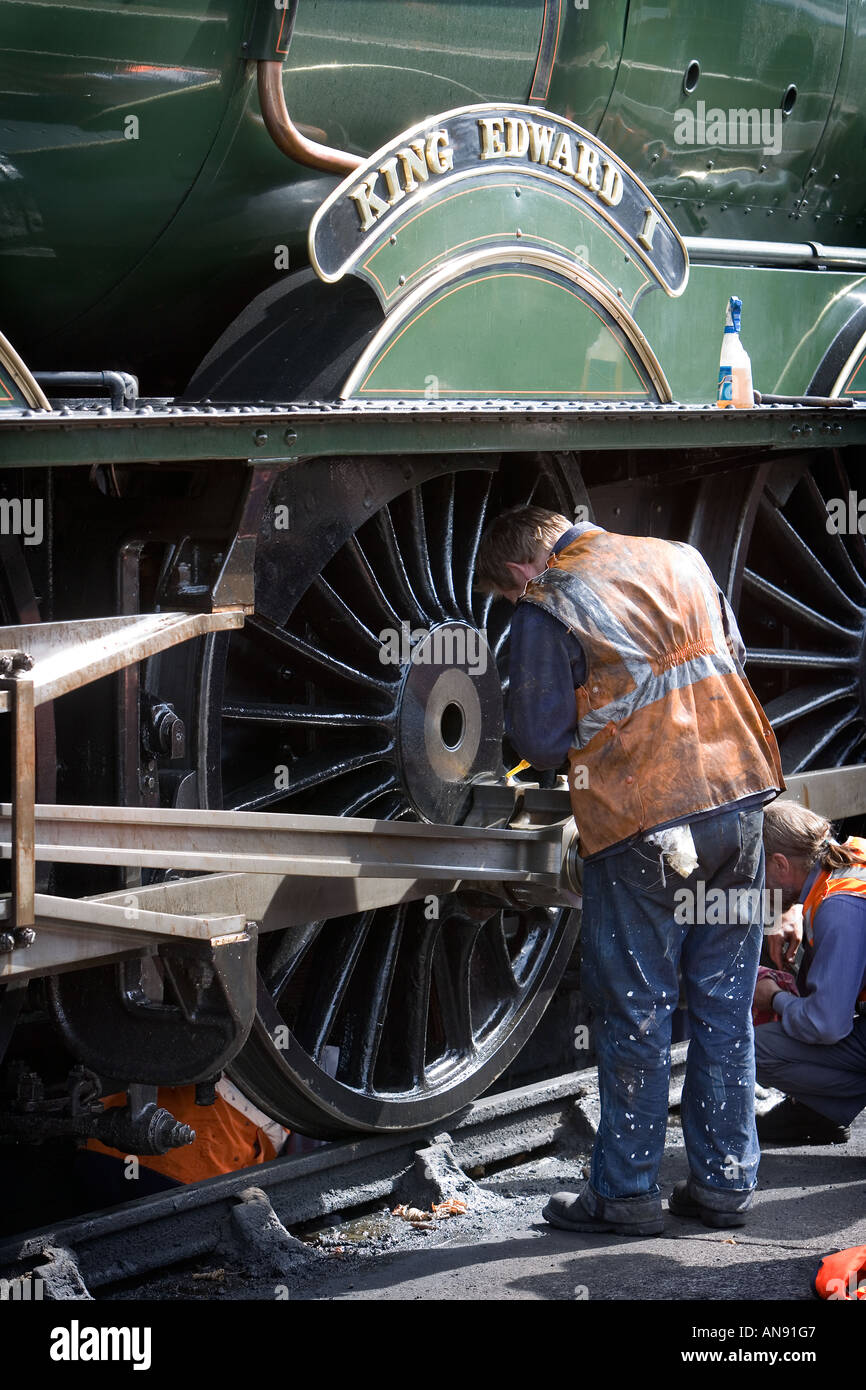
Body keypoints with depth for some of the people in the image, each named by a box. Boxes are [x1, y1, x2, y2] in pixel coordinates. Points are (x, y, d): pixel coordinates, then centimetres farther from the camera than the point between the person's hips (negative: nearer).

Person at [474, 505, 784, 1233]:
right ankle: (726, 1181, 18)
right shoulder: (682, 560, 11)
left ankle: (627, 1192, 12)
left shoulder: (546, 609, -6)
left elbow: (539, 740, -6)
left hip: (642, 825, -5)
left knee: (635, 1015, 5)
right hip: (738, 800, 5)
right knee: (726, 1005, 12)